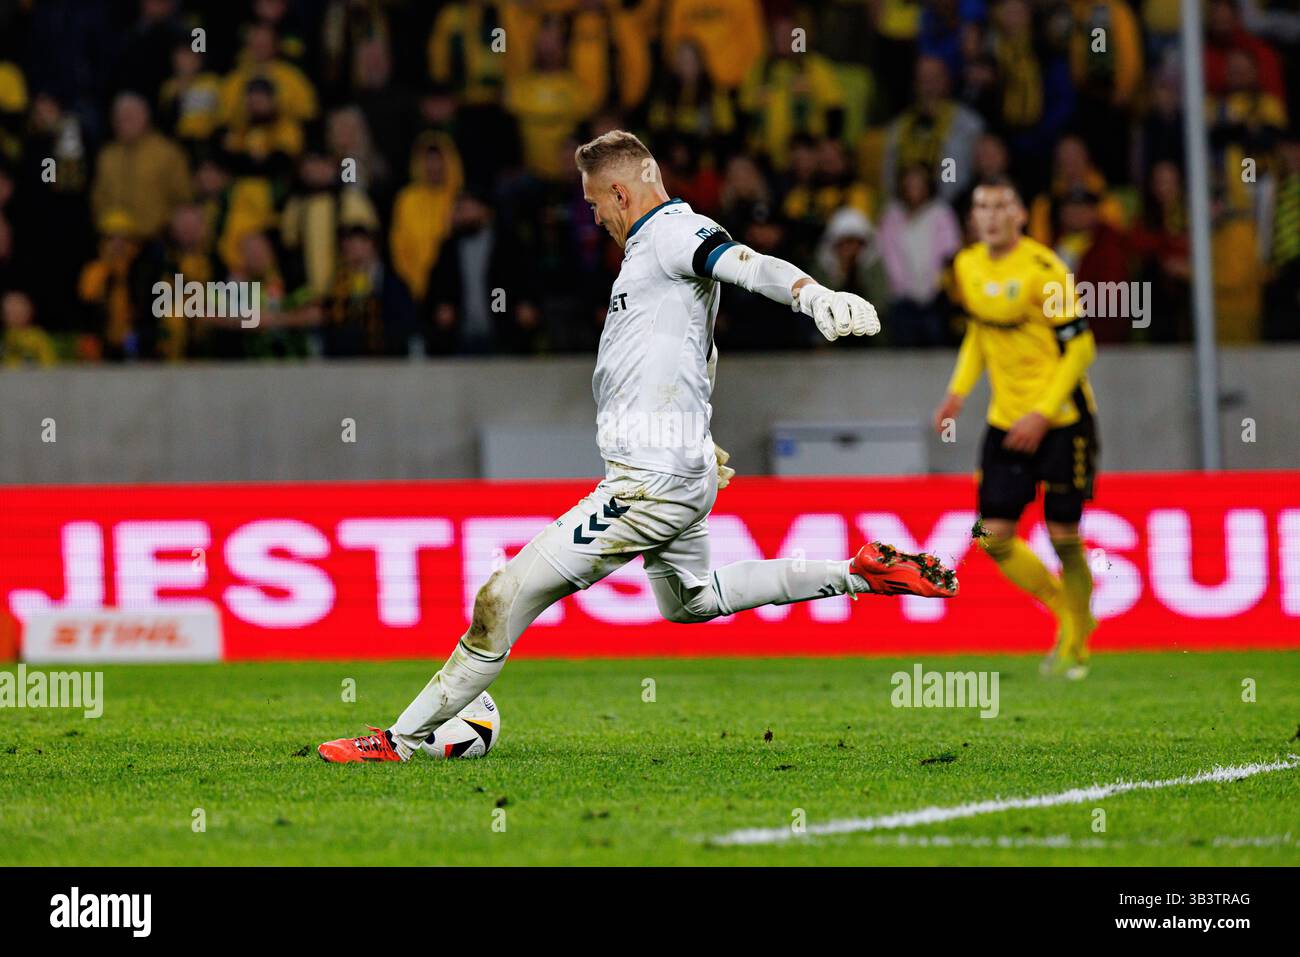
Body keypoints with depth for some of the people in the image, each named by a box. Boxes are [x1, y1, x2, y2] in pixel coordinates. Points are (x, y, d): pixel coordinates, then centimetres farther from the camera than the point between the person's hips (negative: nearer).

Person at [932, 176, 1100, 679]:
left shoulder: (1043, 269, -15)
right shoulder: (967, 267, 4)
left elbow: (1080, 348, -13)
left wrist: (1042, 414, -18)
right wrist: (957, 392, 9)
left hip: (1061, 418, -6)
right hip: (1006, 420, 6)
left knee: (1063, 535, -4)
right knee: (995, 537, -3)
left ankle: (1074, 643, 18)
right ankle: (1069, 614, 20)